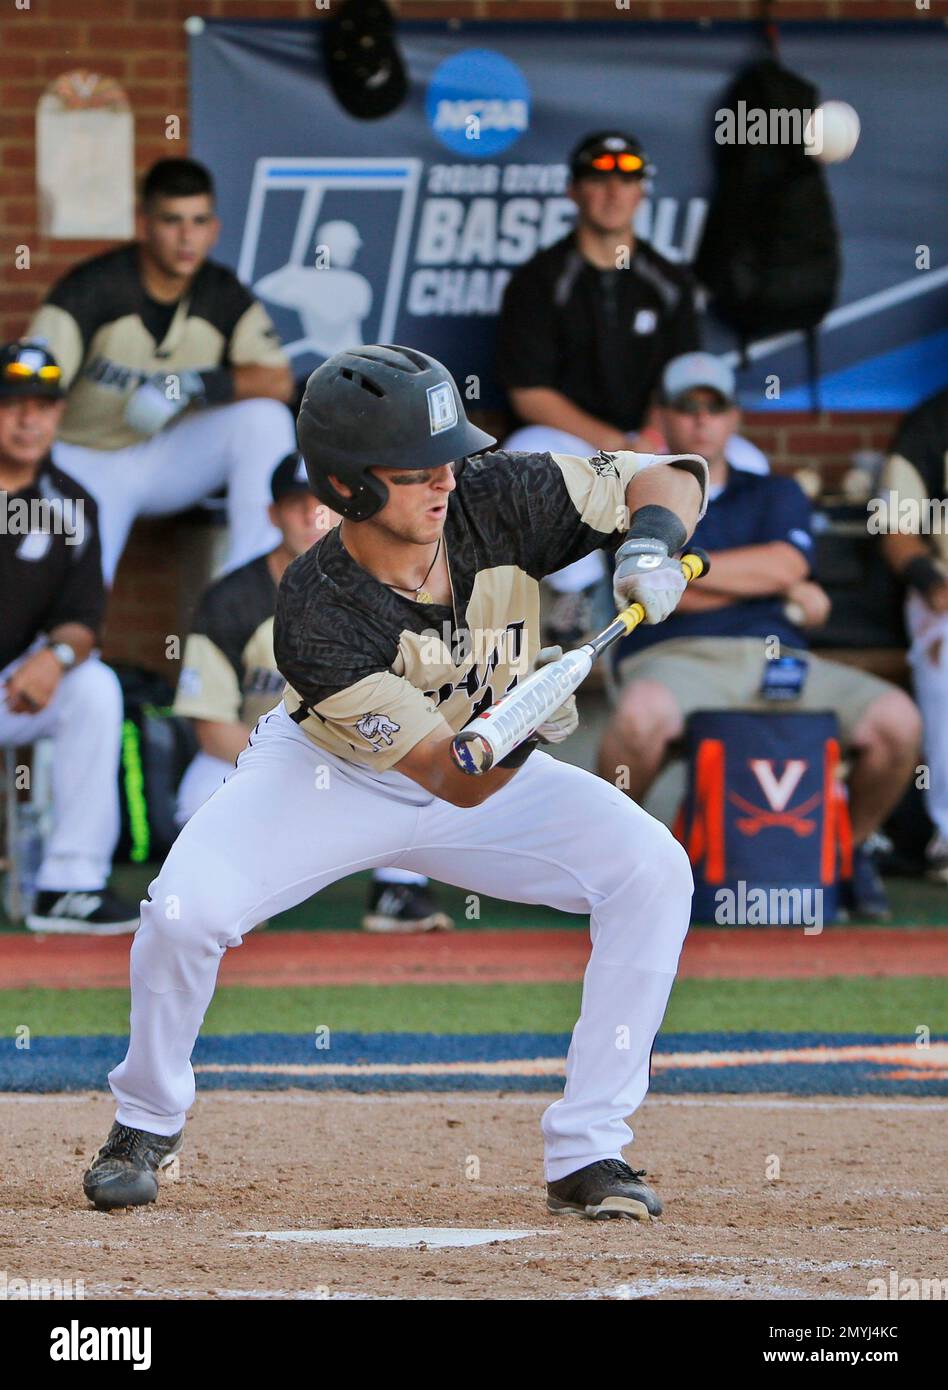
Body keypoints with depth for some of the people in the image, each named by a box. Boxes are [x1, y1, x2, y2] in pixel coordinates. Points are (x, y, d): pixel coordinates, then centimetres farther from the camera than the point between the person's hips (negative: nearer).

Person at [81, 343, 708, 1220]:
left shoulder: (495, 501, -25)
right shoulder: (318, 615, -34)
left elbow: (670, 478, -15)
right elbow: (456, 779, -37)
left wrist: (652, 544, -37)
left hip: (498, 777, 3)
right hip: (331, 776, -3)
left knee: (653, 871, -20)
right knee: (186, 909, -27)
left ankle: (588, 1152, -12)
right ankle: (147, 1123, 4)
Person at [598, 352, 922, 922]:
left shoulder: (777, 494, 24)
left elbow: (784, 566, 2)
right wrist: (784, 589, 2)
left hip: (777, 660, 3)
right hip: (677, 658, -3)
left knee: (896, 718, -22)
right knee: (642, 713, -41)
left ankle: (851, 849, 4)